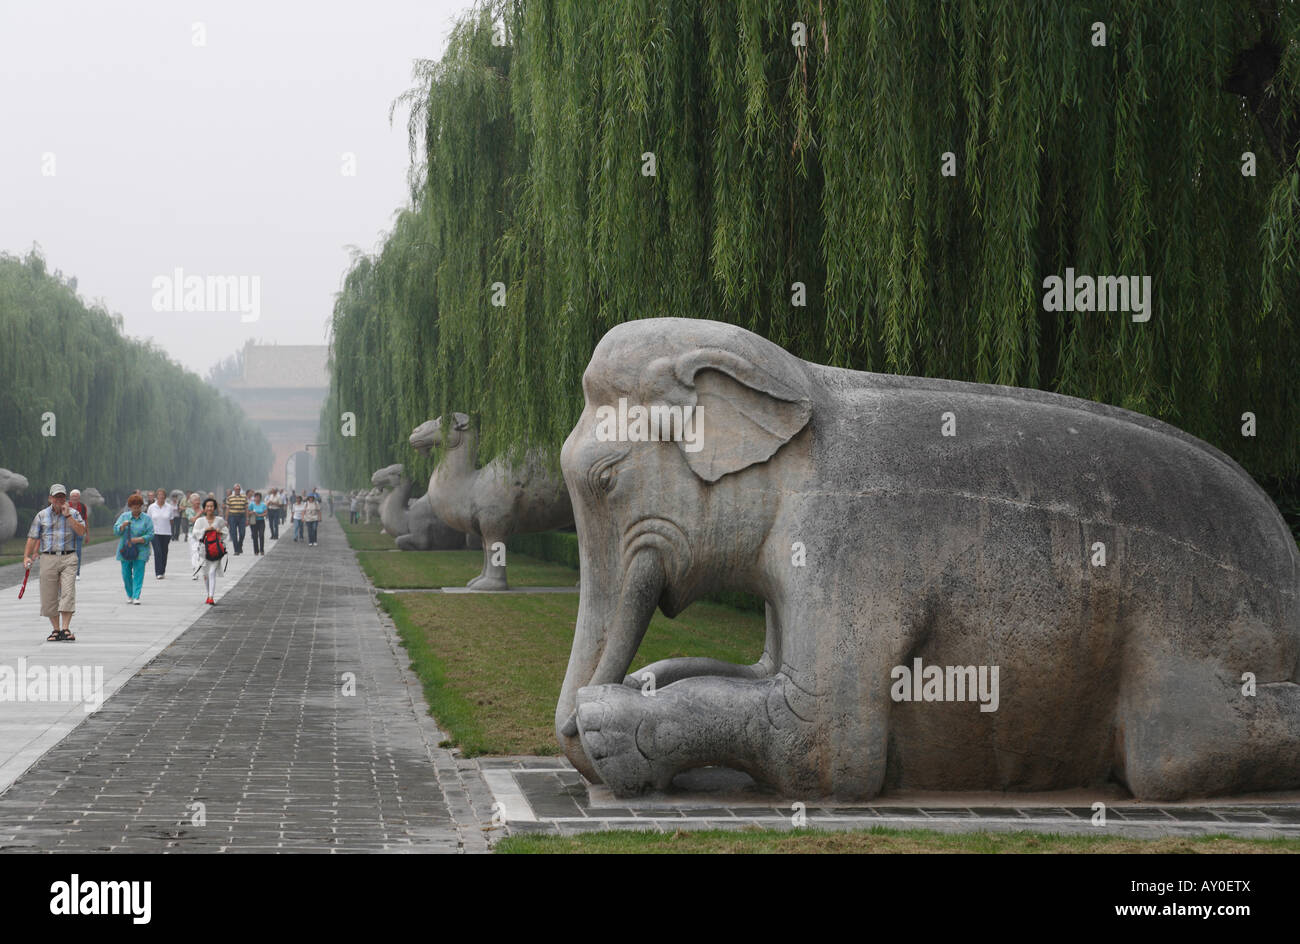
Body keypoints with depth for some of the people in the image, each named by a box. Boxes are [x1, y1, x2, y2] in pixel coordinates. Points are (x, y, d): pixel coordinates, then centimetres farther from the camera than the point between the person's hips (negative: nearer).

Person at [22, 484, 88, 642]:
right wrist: (26, 556, -1)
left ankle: (65, 629, -13)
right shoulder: (42, 515, 9)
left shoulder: (73, 514, 8)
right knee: (49, 596, 1)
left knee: (68, 593, -12)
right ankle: (55, 629, 11)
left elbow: (82, 532, -7)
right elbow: (33, 537, 9)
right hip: (48, 559, 1)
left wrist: (68, 516, -10)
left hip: (68, 559, -1)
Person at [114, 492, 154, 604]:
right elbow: (115, 530, 3)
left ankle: (136, 596, -8)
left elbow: (151, 535, -3)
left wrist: (138, 540, -16)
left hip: (140, 551, -2)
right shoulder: (124, 516, 9)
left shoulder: (147, 518, 2)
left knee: (138, 574, -9)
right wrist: (123, 526, -18)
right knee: (126, 574, 4)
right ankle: (129, 595, 22)